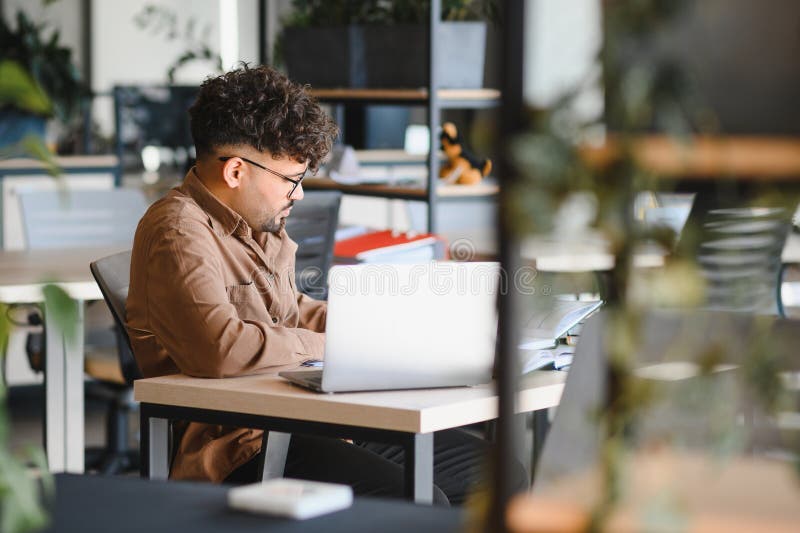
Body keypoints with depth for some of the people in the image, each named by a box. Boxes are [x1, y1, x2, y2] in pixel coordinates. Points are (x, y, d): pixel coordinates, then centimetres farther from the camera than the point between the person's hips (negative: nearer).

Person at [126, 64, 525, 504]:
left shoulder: (259, 226, 17)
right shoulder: (178, 235, -16)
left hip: (303, 420, 10)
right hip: (242, 447, -10)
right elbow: (221, 348, -31)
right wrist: (325, 345, -16)